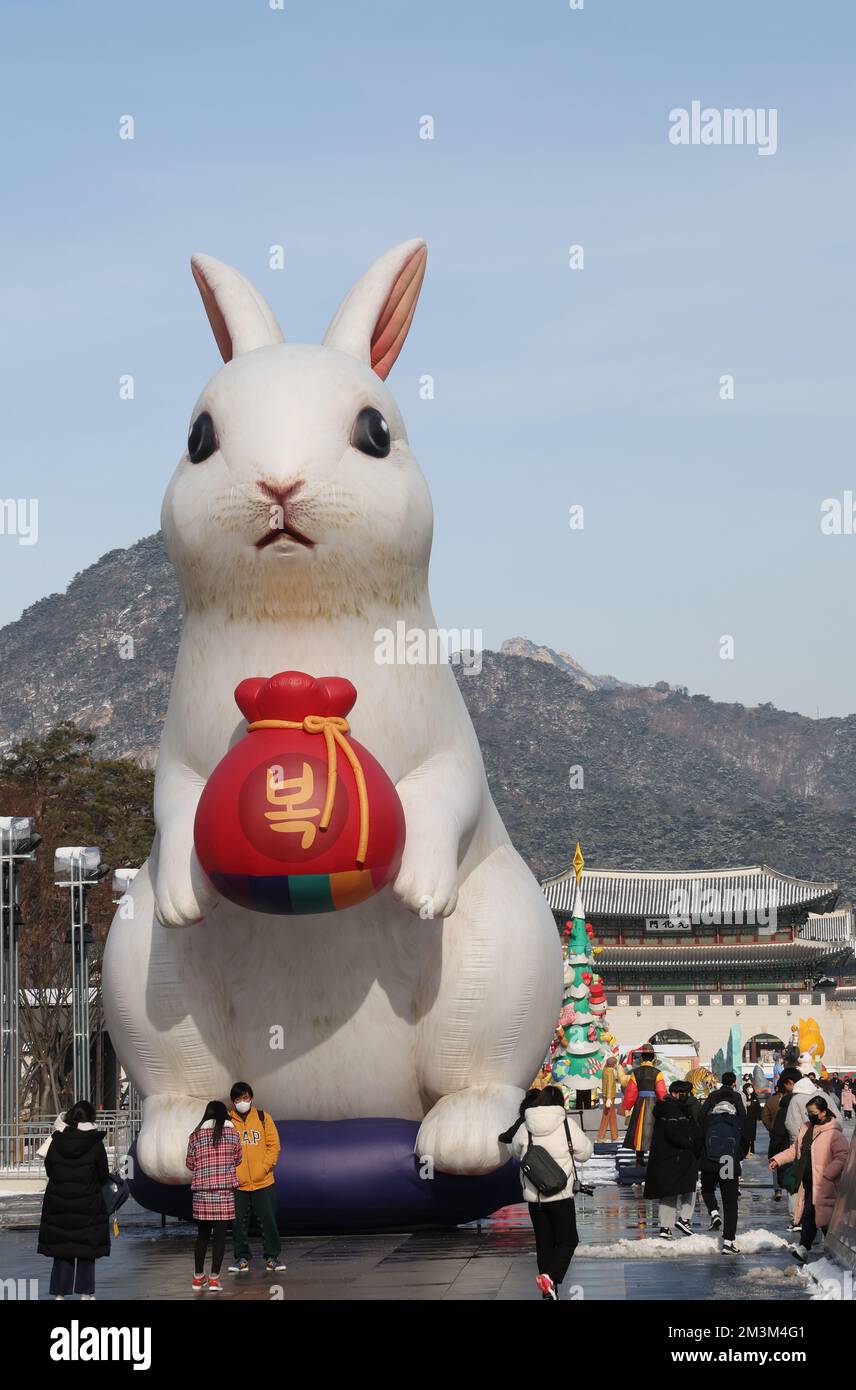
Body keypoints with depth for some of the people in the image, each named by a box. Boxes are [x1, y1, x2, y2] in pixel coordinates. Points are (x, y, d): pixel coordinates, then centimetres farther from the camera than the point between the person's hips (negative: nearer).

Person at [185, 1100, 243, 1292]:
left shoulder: (196, 1135, 3)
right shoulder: (232, 1132, 1)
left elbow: (190, 1163, 10)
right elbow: (238, 1158, 11)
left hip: (201, 1190, 2)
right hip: (225, 1190, -2)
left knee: (202, 1234, 13)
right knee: (220, 1235, 1)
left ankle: (198, 1277, 18)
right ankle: (214, 1278, -3)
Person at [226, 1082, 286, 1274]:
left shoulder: (263, 1117, 4)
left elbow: (274, 1145, 3)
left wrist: (265, 1168, -8)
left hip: (263, 1182, 0)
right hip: (237, 1183, 0)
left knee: (268, 1220, 2)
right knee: (239, 1223, 4)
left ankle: (272, 1257, 12)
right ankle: (242, 1258, 15)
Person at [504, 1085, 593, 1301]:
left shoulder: (524, 1127, -2)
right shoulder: (566, 1124, -10)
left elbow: (516, 1151, 16)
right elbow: (584, 1152, -3)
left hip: (533, 1194, 3)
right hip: (561, 1194, -3)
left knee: (544, 1242, 14)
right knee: (568, 1240, 6)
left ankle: (548, 1290, 17)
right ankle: (550, 1276, -18)